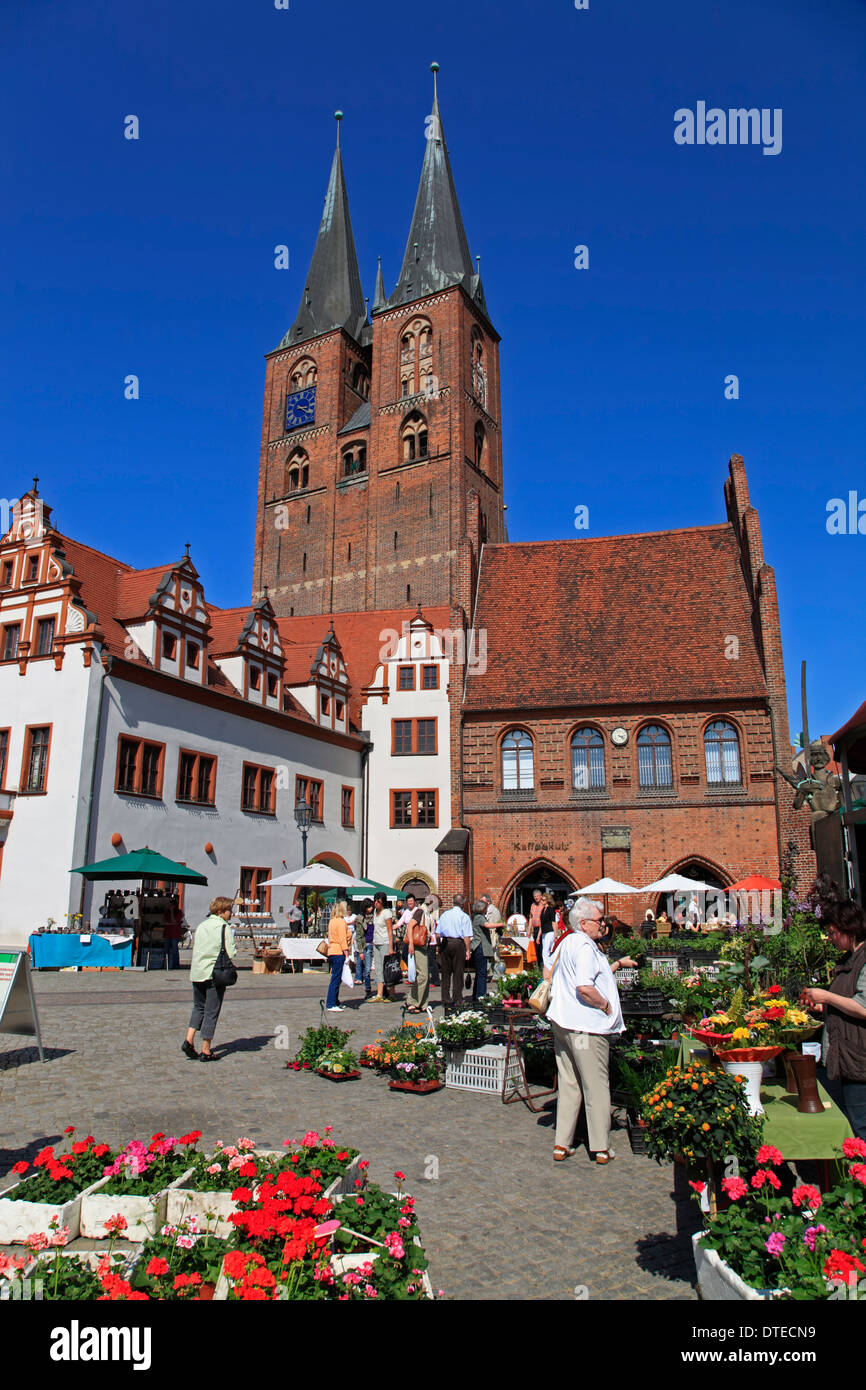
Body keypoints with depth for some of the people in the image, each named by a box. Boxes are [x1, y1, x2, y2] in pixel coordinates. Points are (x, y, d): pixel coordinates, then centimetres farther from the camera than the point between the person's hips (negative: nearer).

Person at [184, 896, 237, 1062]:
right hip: (216, 974, -6)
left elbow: (194, 948, 15)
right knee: (211, 1012, 2)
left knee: (198, 1007, 20)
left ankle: (189, 1039, 4)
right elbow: (230, 953, -14)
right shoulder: (225, 928, -9)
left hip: (196, 973, 6)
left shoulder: (201, 926, 11)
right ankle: (206, 1051, 6)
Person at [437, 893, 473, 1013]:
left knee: (446, 972, 11)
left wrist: (440, 946, 16)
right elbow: (466, 936, -10)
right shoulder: (464, 916, -5)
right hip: (458, 943, -4)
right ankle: (457, 1000, 5)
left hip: (445, 943, 4)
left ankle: (446, 1000, 15)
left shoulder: (444, 914, 9)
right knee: (458, 973, 3)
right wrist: (467, 950, -5)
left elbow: (438, 933, 8)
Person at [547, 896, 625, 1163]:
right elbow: (584, 988, -28)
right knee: (597, 1087, 4)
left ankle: (562, 1144, 18)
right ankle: (601, 1148, 14)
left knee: (569, 1084, 14)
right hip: (586, 1026, -9)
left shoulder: (567, 943, 12)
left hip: (562, 1021, 9)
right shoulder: (584, 946, -18)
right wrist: (606, 1006, -11)